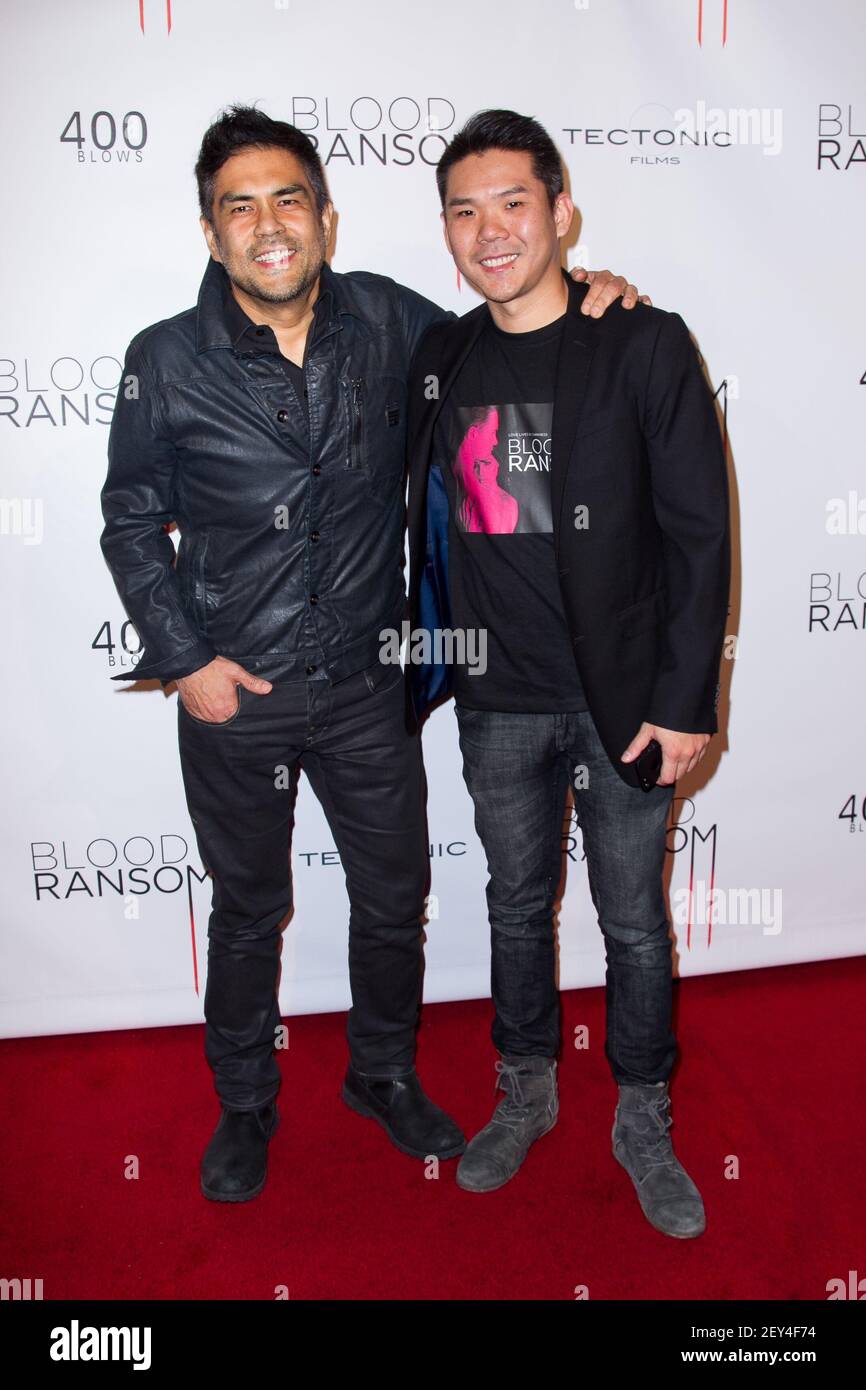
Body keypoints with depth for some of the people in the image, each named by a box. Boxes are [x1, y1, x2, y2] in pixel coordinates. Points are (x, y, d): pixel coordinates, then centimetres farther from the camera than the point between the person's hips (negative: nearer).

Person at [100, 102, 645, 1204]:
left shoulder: (384, 319, -4)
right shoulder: (166, 362, -9)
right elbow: (131, 524, 0)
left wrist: (579, 307, -5)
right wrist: (183, 659, -7)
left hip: (366, 687, 2)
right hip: (234, 697, -2)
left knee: (394, 899, 15)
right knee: (247, 914, 16)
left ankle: (384, 1075, 43)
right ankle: (244, 1105, 42)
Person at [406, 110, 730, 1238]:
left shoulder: (646, 346, -7)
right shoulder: (442, 357, 5)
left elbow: (700, 533, -8)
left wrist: (684, 702, -12)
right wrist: (432, 661, 9)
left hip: (625, 699, -3)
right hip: (499, 703, 3)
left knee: (634, 922, 10)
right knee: (517, 907, 17)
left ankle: (644, 1123, 33)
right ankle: (525, 1096, 39)